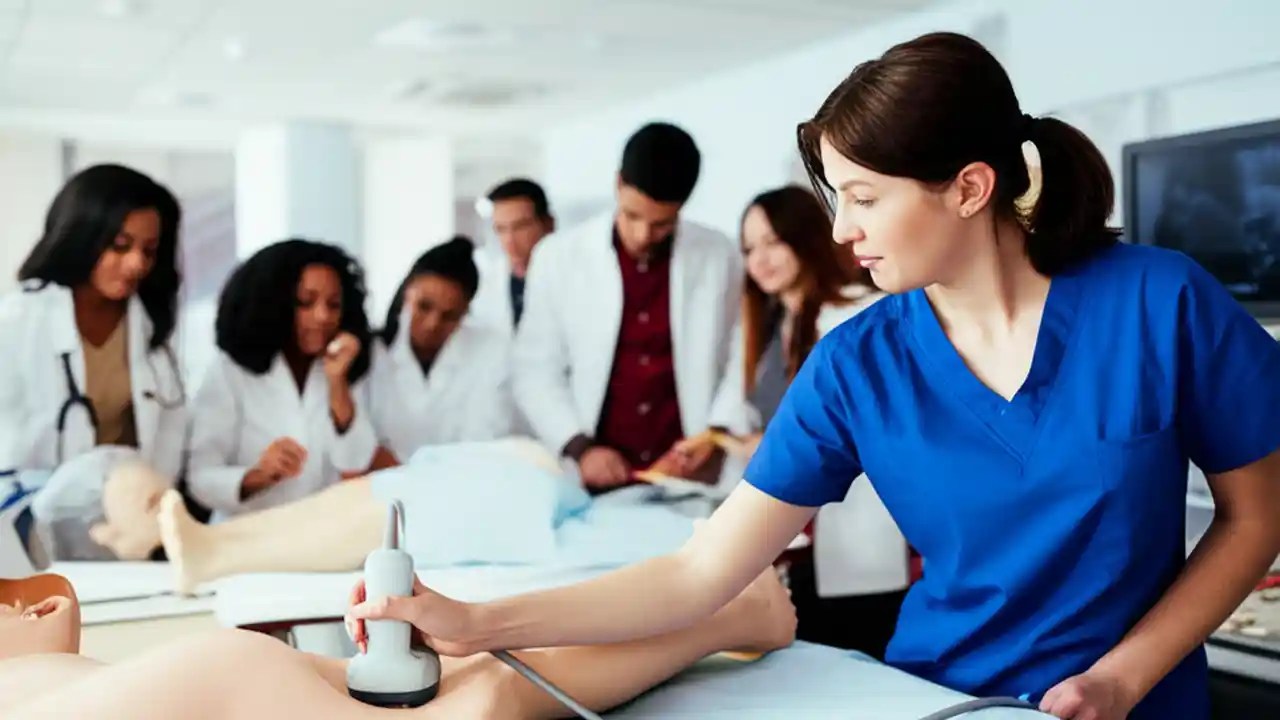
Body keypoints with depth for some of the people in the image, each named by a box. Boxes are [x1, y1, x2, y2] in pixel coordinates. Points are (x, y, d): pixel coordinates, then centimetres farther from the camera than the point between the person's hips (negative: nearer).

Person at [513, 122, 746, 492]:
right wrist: (579, 448, -10)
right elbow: (535, 372, 3)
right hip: (596, 479, 0)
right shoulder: (559, 256, 1)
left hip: (691, 479, 0)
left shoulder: (718, 258, 2)